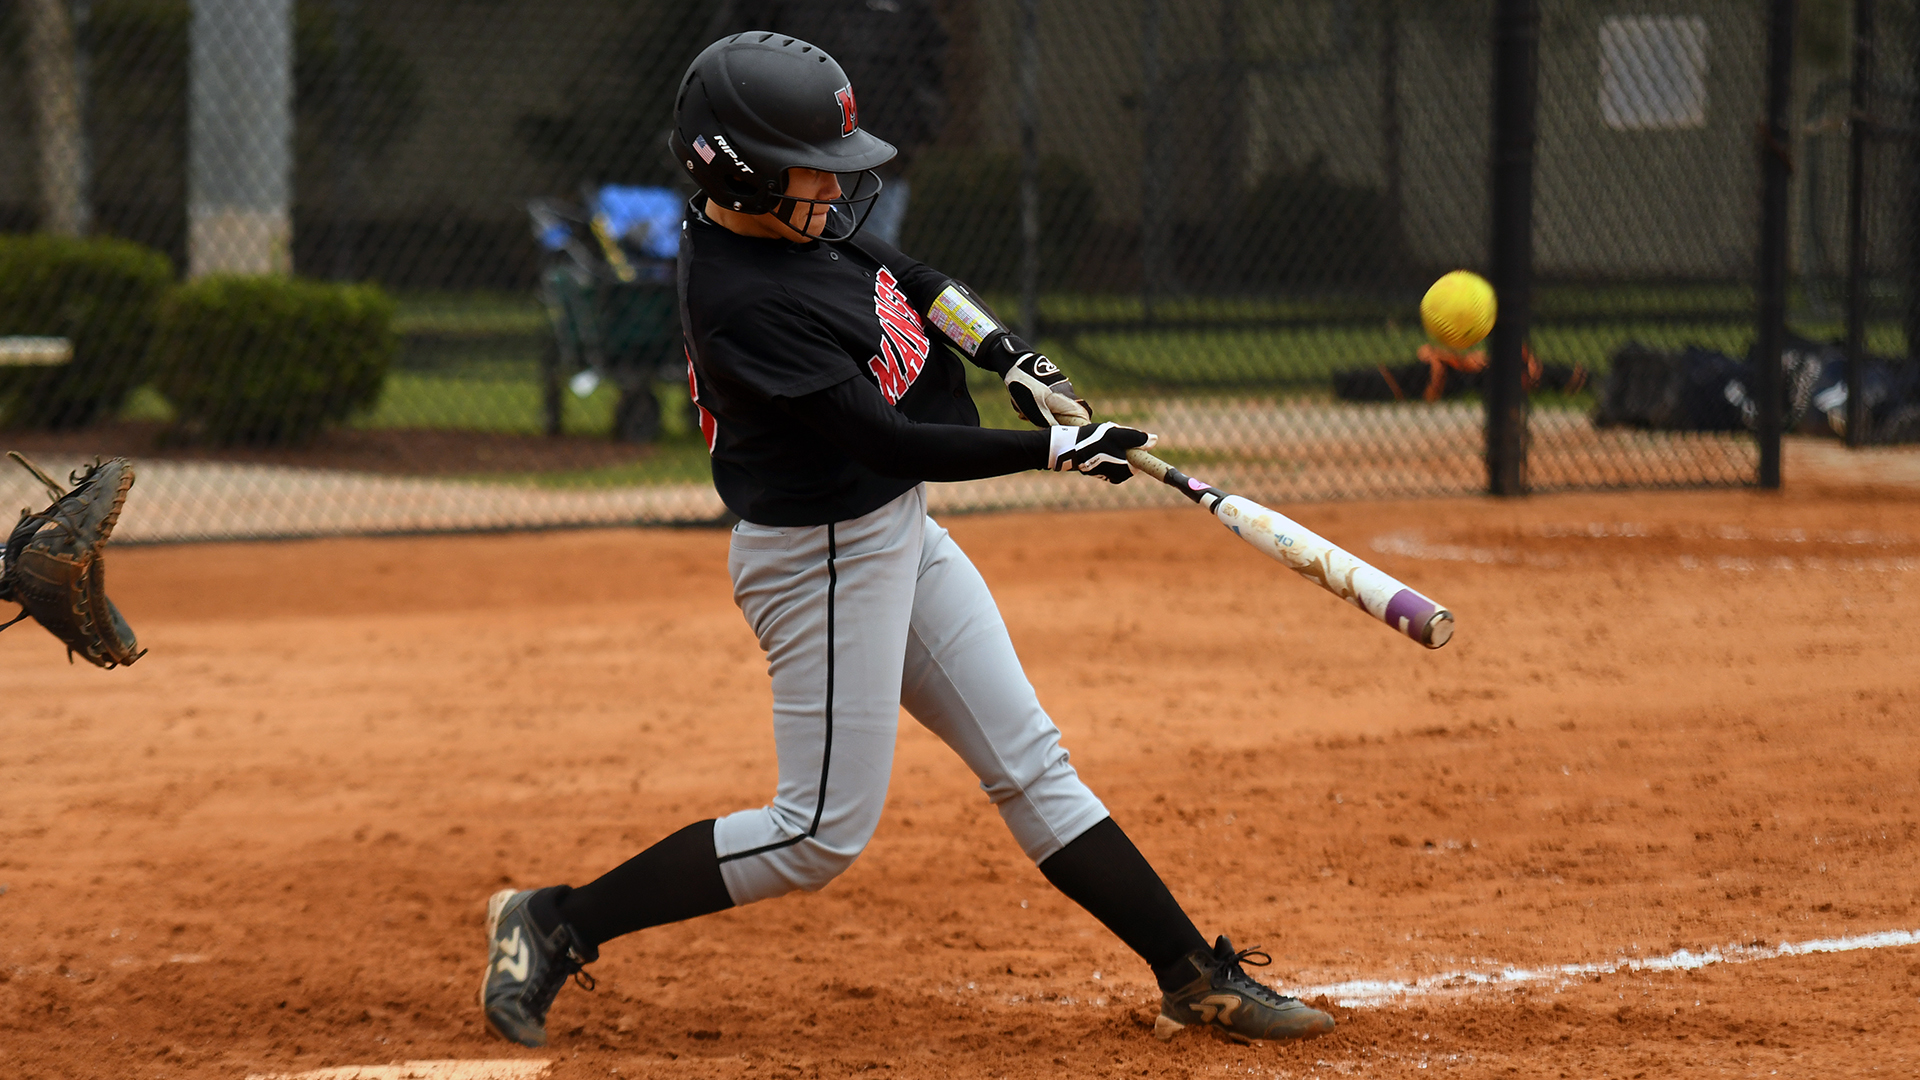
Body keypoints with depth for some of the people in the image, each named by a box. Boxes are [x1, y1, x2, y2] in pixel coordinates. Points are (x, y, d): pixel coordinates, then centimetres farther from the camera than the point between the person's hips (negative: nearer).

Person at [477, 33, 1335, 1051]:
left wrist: (1002, 351, 1)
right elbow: (889, 442, -27)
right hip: (824, 558, -9)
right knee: (822, 832, -3)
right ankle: (555, 925, 6)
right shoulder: (742, 301, -28)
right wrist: (1057, 450, -22)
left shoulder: (794, 217, -1)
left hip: (898, 534, 9)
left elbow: (898, 273, 18)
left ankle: (1195, 976, 14)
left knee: (1029, 765, 10)